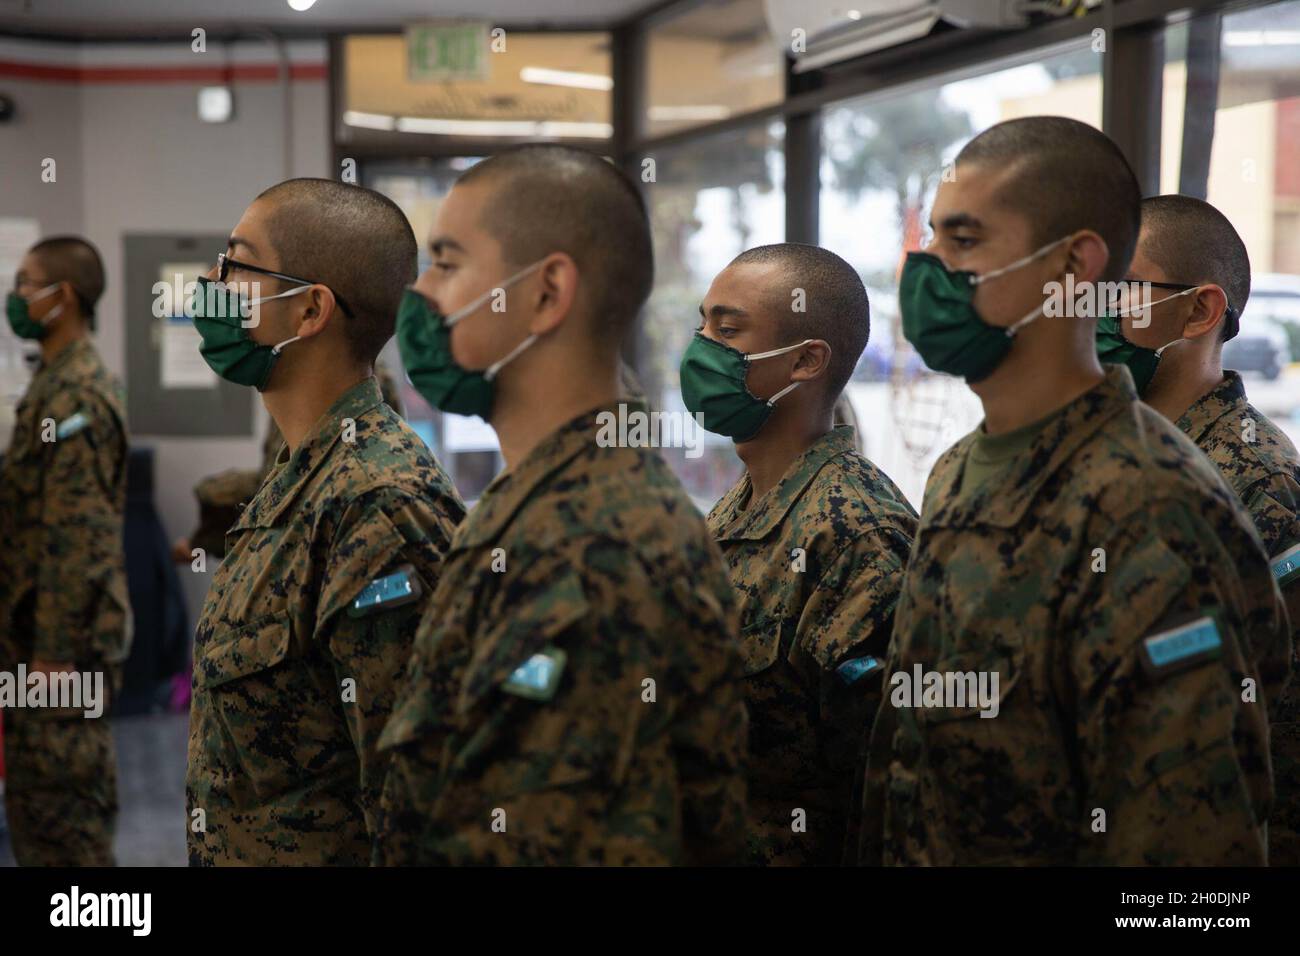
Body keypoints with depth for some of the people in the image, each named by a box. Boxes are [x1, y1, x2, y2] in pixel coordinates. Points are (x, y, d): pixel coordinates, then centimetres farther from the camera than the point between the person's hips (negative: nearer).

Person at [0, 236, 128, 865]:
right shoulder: (57, 383, 14)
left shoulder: (74, 396, -18)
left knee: (64, 796, -4)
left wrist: (54, 651, -22)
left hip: (63, 637, -10)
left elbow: (78, 536, -22)